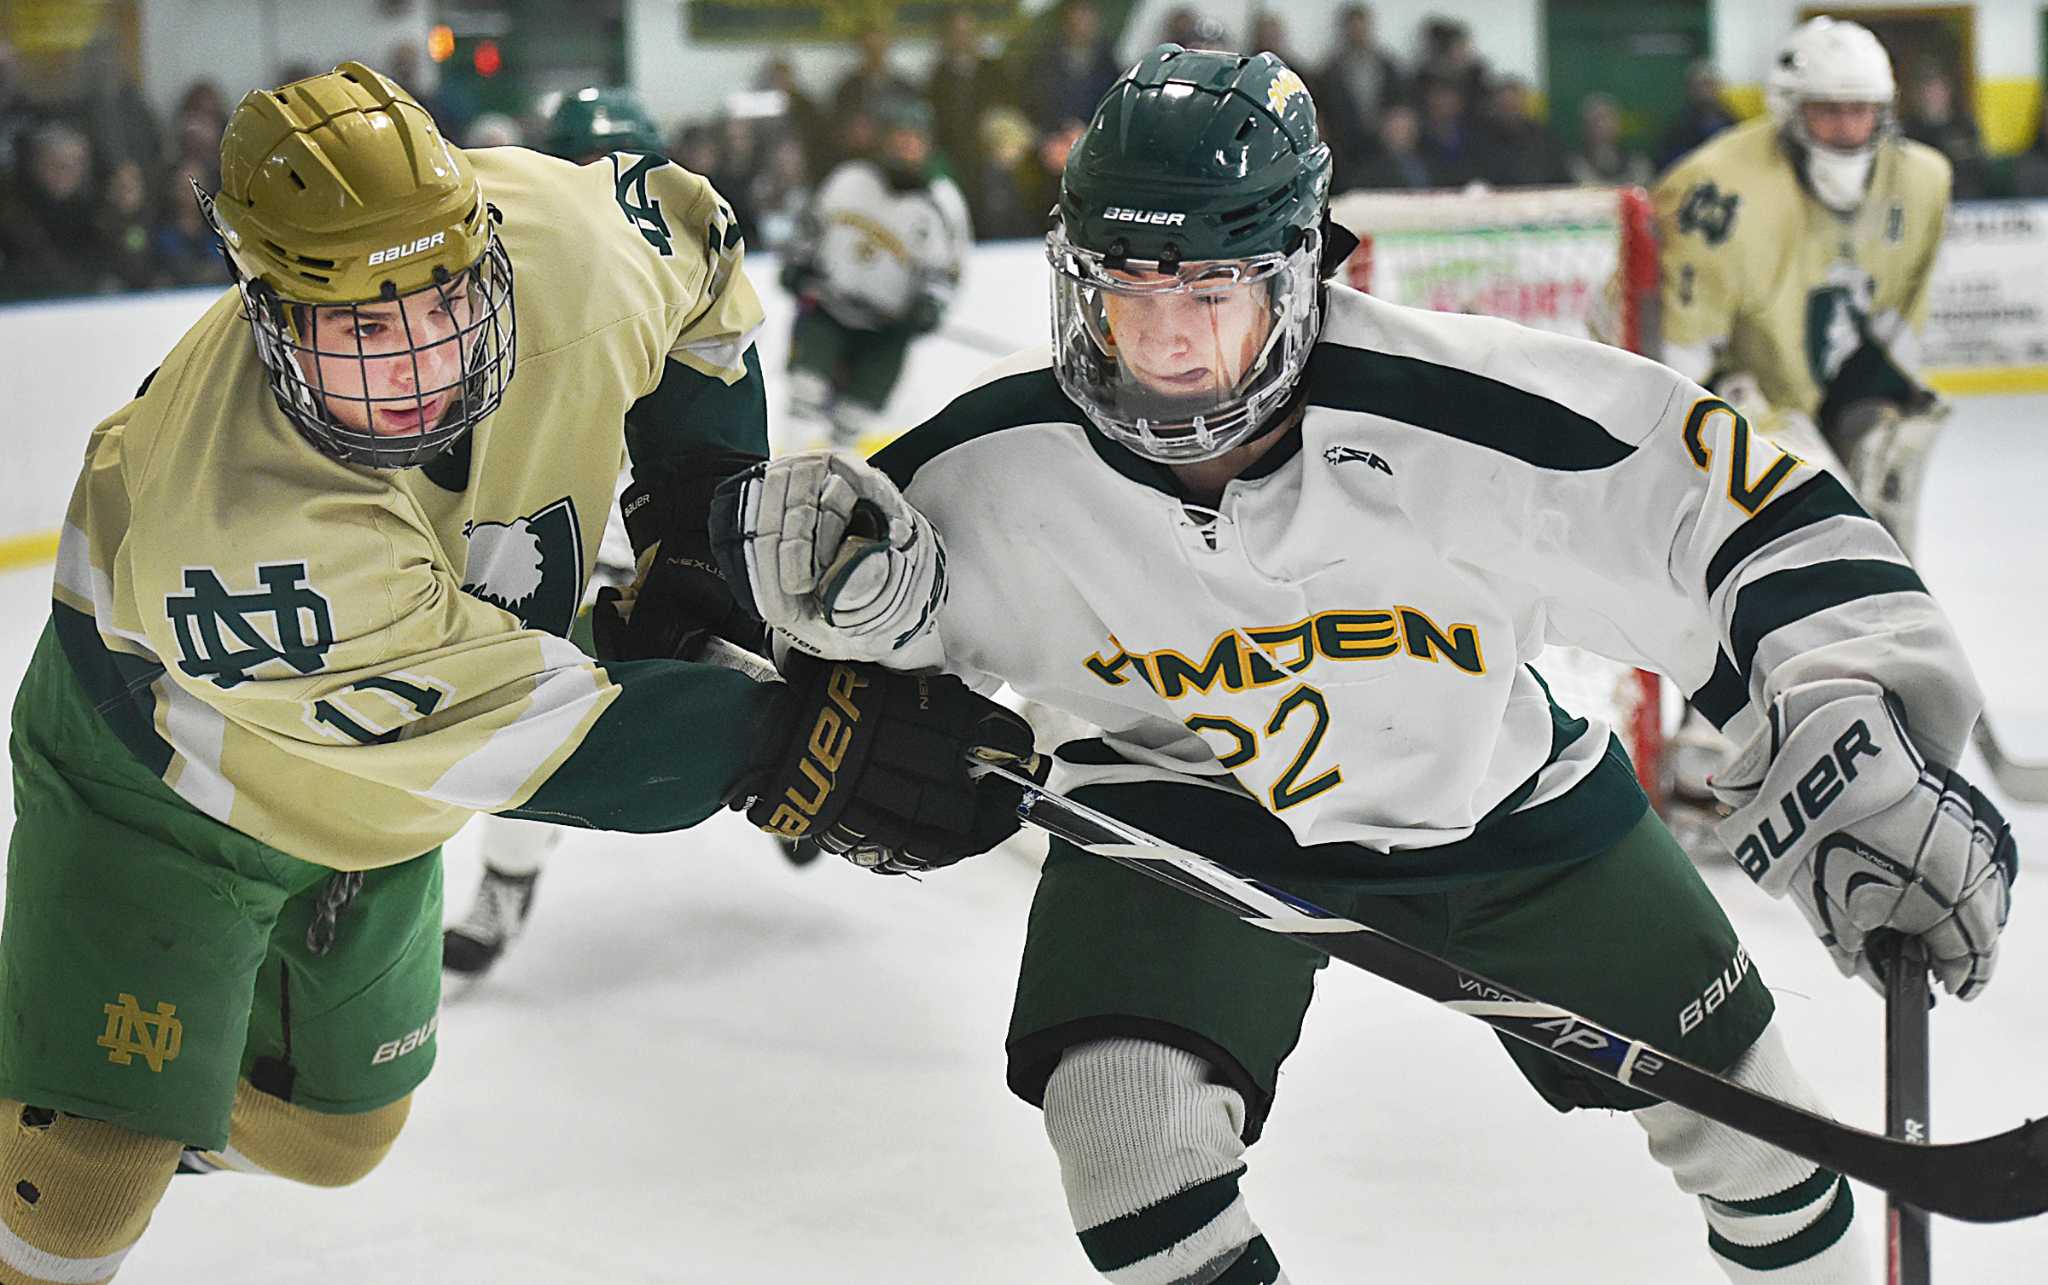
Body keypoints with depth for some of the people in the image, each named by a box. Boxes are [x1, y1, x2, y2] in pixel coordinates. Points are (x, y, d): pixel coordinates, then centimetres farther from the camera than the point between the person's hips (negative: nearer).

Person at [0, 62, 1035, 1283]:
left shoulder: (567, 246, -30)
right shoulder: (235, 539, -44)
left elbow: (696, 273, -4)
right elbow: (519, 727, -41)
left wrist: (696, 531, -8)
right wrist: (793, 742, -44)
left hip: (374, 790, 6)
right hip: (154, 776, -6)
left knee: (337, 1128, 21)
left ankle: (155, 1106, 48)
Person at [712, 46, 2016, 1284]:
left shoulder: (1463, 414, -34)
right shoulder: (1013, 451, -25)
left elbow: (1758, 519, -30)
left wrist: (1862, 764, -37)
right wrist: (801, 537, -34)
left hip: (1495, 782, 0)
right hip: (1186, 799, 0)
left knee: (1724, 1088, 12)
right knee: (1128, 1106, -23)